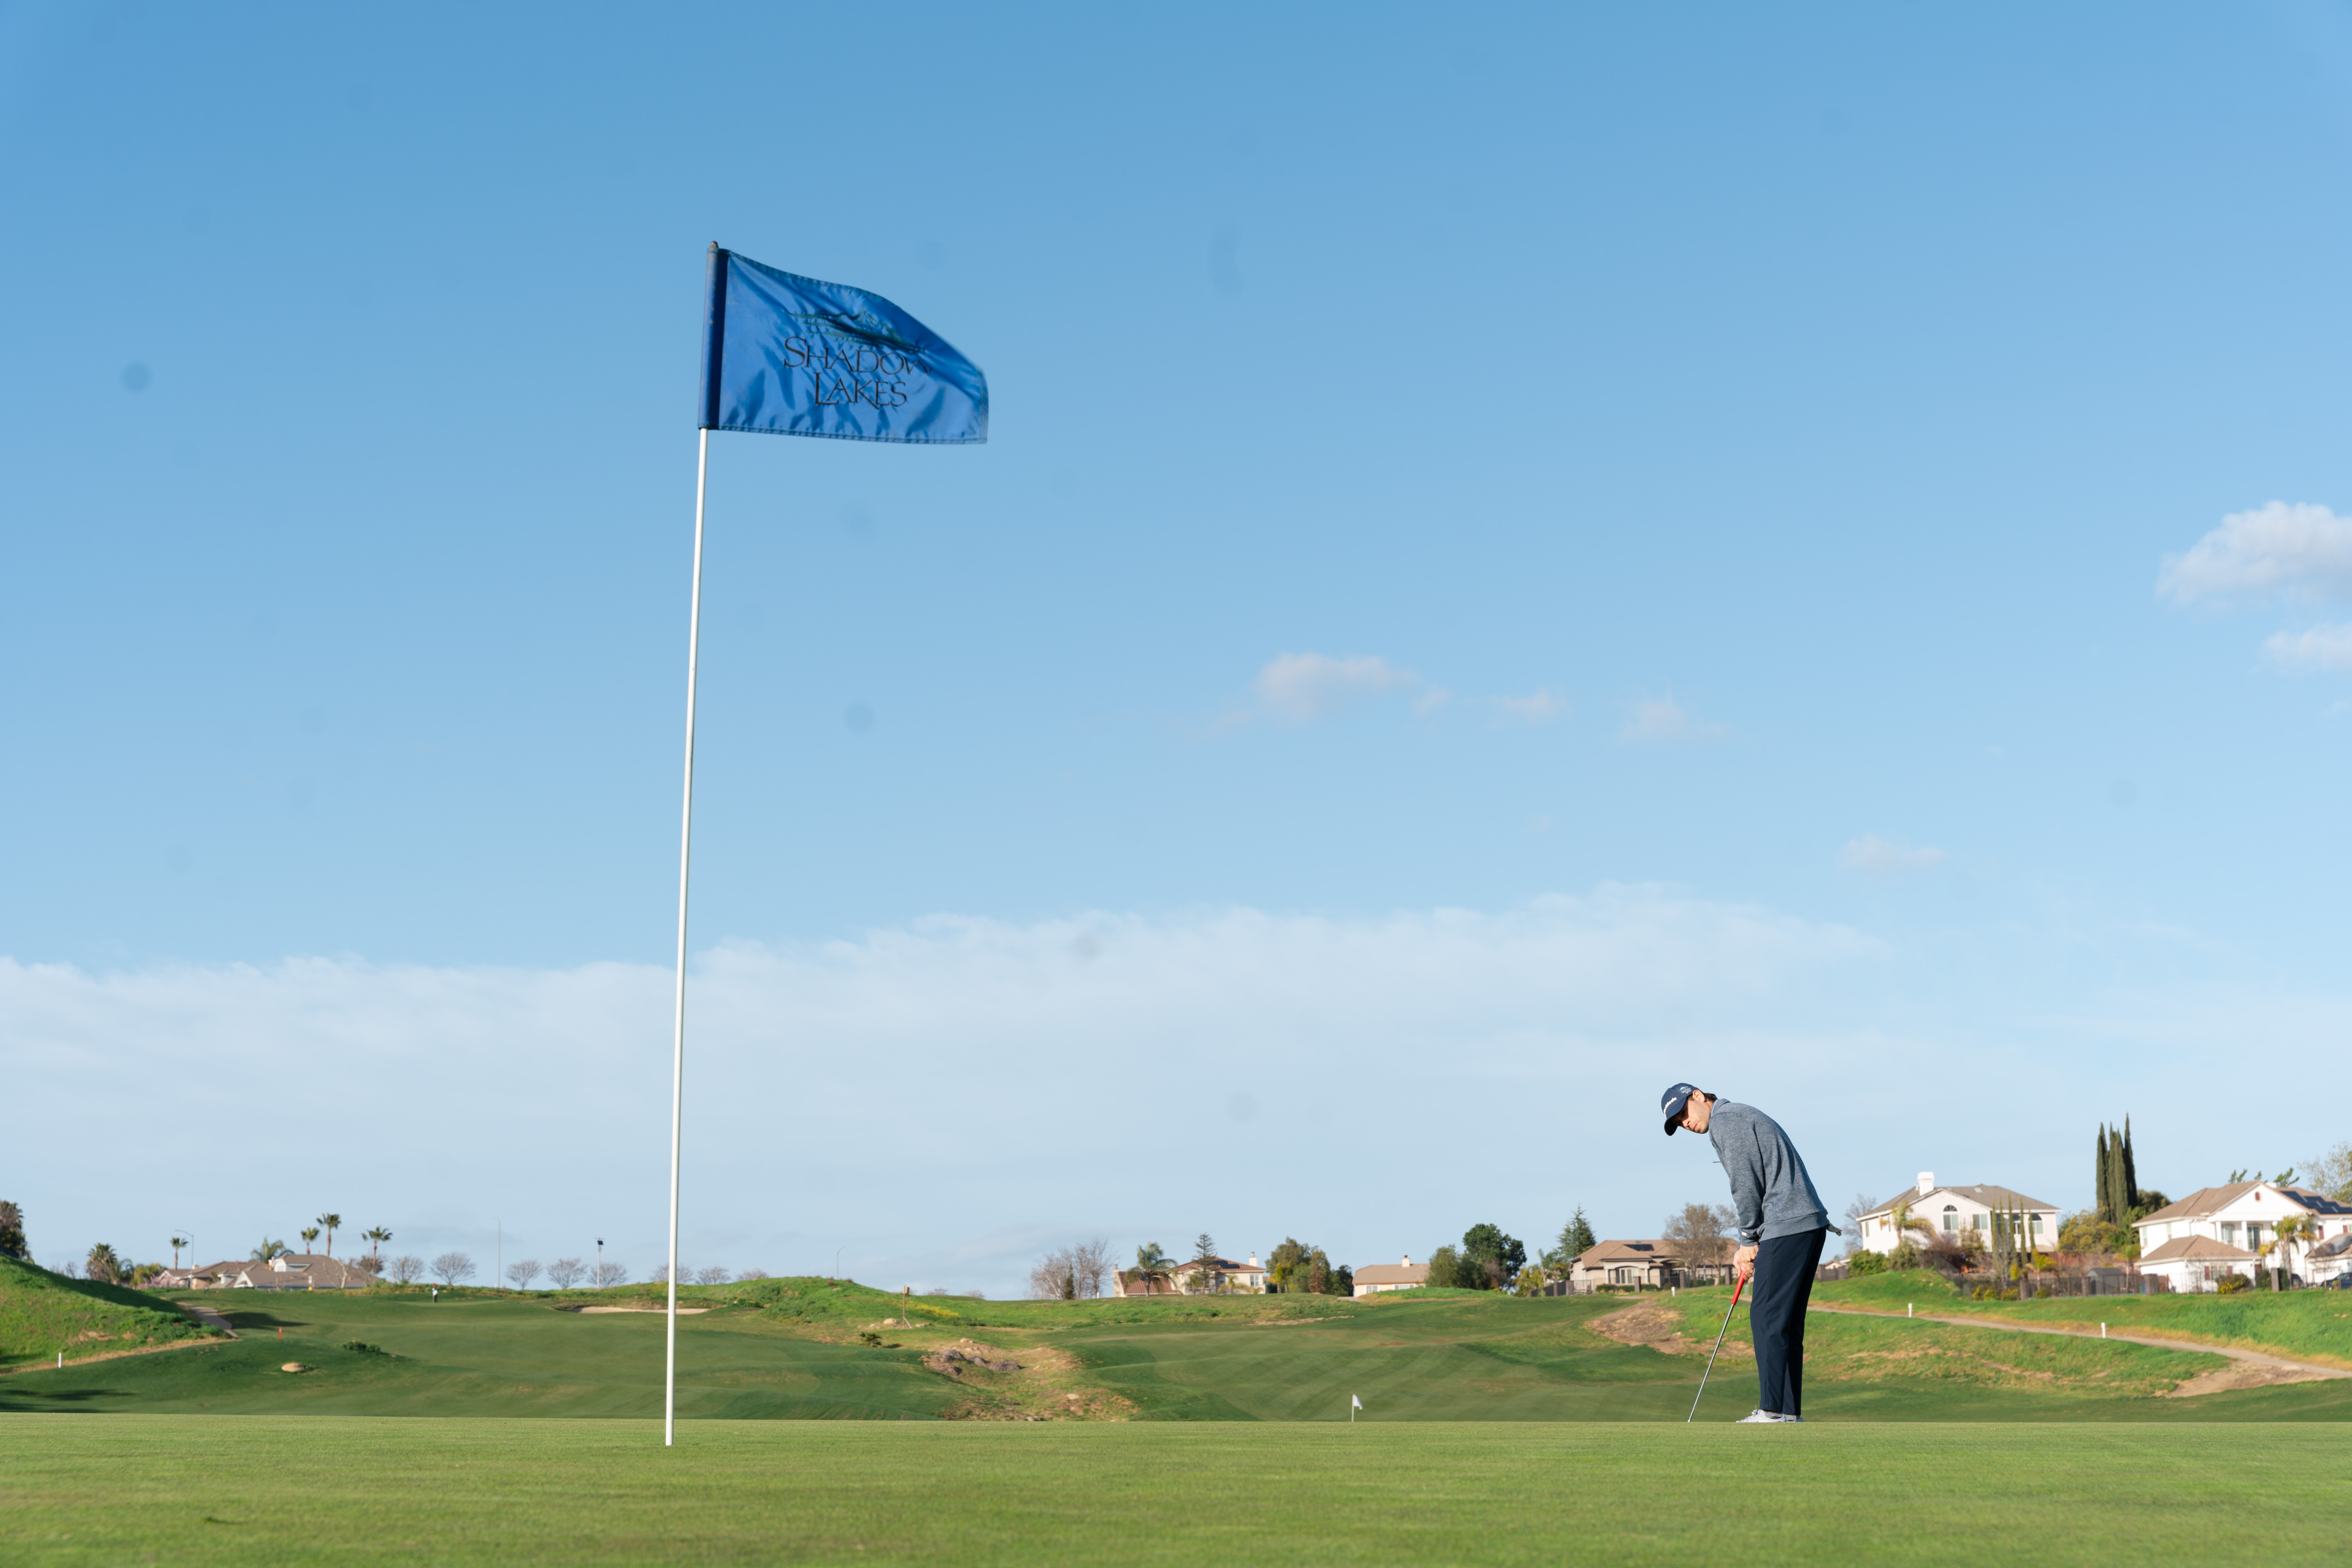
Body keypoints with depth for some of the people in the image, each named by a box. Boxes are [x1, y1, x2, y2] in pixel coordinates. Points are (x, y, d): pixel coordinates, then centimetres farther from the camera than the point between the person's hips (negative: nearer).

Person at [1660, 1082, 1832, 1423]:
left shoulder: (1725, 1119, -5)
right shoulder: (1741, 1118, 25)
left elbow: (1747, 1184, -12)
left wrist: (1748, 1240, -1)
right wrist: (1747, 1245, 15)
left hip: (1788, 1227, -10)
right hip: (1809, 1225, 10)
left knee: (1767, 1318, -9)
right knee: (1785, 1322, 10)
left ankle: (1773, 1411, -11)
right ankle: (1790, 1412, 10)